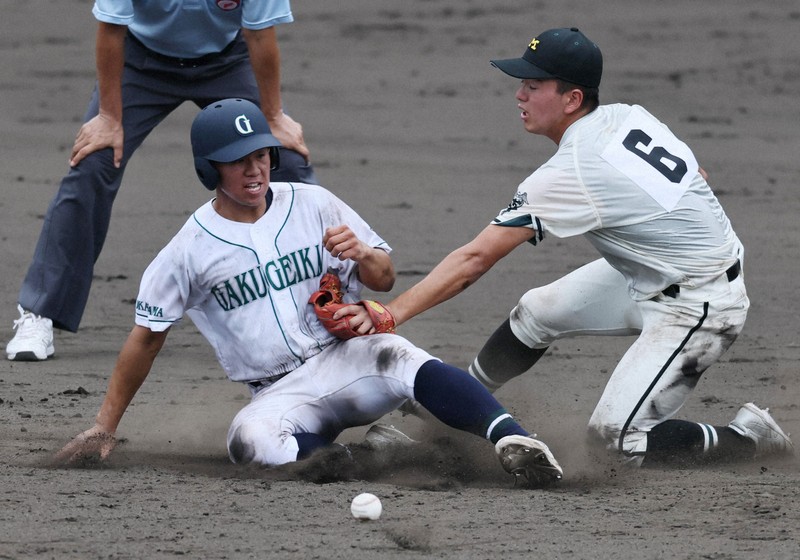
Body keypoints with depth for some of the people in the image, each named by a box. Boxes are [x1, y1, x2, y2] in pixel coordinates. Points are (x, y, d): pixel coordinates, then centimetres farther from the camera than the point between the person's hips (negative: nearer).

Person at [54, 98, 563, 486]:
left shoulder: (313, 205, 6)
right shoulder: (191, 249, 1)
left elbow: (385, 279, 10)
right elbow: (148, 335, 8)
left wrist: (362, 254, -15)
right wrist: (104, 428, 8)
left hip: (347, 360, 0)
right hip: (281, 395, 0)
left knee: (401, 360, -35)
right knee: (251, 440, -36)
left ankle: (511, 439, -54)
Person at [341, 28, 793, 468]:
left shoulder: (570, 175, -26)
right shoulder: (628, 116, -4)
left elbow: (475, 259, -27)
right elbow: (696, 177, 11)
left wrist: (391, 314, -26)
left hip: (698, 306, -10)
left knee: (617, 435, -10)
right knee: (534, 313, 14)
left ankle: (754, 438, 2)